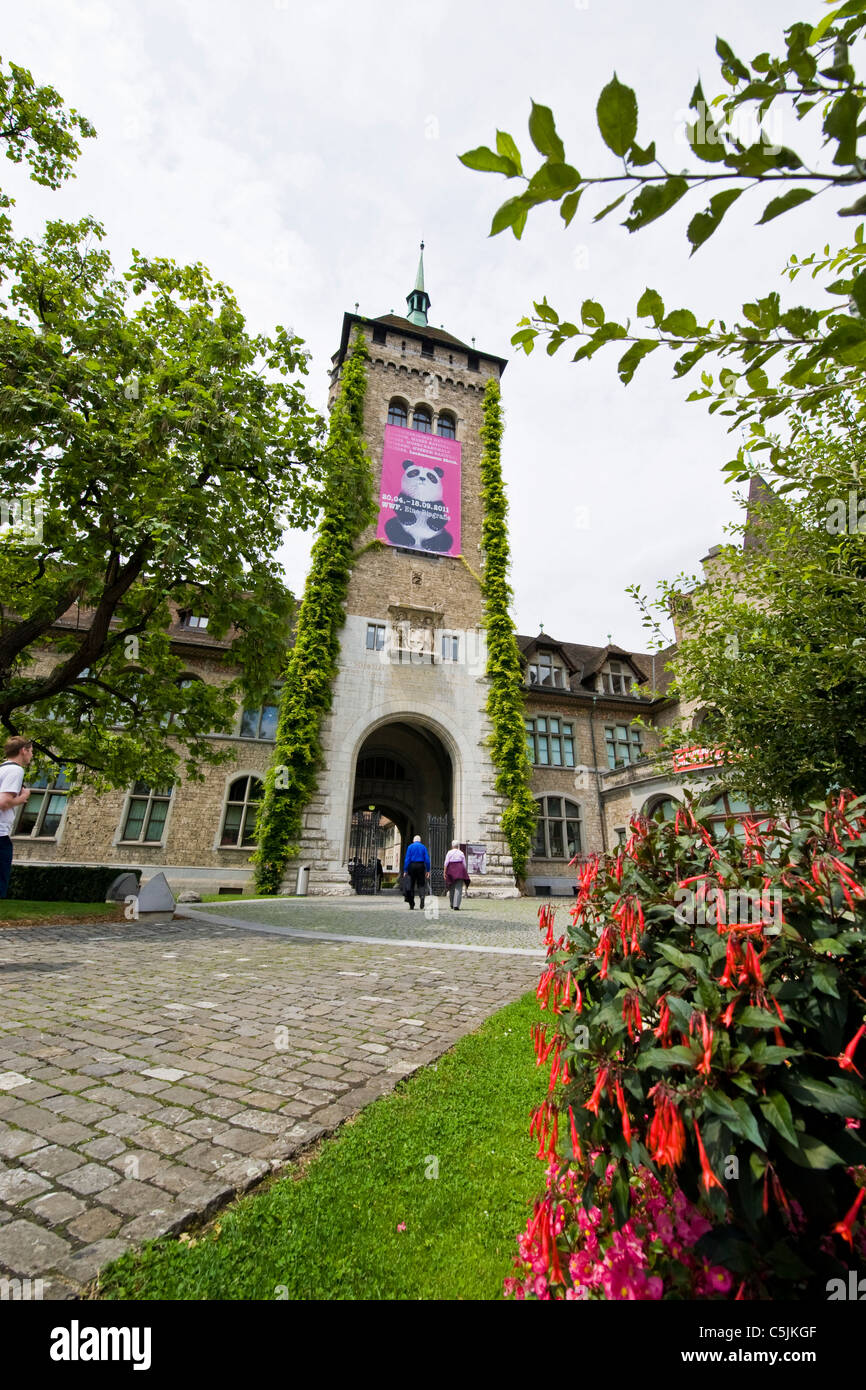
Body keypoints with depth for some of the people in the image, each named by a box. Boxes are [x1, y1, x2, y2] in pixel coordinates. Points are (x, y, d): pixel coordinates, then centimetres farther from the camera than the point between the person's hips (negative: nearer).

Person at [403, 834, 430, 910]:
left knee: (411, 885, 9)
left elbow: (407, 859, -4)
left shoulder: (410, 847, 4)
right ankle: (423, 896, -25)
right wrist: (428, 870, 3)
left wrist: (405, 870, -3)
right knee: (421, 884, 5)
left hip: (412, 866, 0)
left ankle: (412, 905, 11)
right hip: (421, 866, 0)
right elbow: (427, 859, 0)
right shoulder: (423, 847, 6)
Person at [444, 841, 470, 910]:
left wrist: (445, 872, -2)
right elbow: (464, 864, 5)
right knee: (458, 888, -3)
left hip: (451, 871, 1)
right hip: (460, 871, -1)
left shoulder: (449, 853, 0)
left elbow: (446, 863, -5)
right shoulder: (461, 853, 3)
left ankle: (452, 904, 29)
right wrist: (464, 873, 14)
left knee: (451, 888, 16)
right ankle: (456, 905, -15)